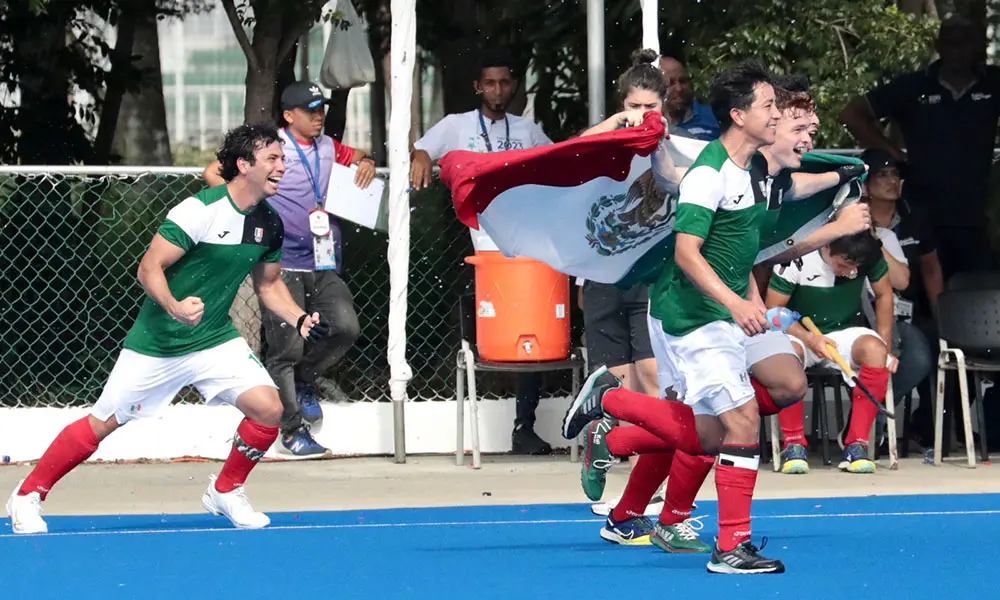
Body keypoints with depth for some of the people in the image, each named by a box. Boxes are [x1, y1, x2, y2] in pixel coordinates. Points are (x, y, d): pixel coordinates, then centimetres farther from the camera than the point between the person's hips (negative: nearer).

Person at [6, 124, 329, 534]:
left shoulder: (270, 223, 0)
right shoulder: (200, 211, -22)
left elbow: (269, 285, 15)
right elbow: (149, 268, -20)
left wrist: (299, 320, -1)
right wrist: (174, 308, -38)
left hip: (215, 339, 5)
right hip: (157, 343, -5)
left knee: (268, 408, -14)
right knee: (104, 423, 2)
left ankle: (226, 492, 10)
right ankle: (27, 496, 20)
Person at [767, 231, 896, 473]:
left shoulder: (869, 255, -13)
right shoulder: (796, 259, -21)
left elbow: (884, 295, 3)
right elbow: (773, 311, -14)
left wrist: (886, 350, -2)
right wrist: (810, 340, -28)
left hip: (846, 332, 2)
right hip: (800, 333, -2)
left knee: (874, 349, -32)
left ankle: (857, 445, -26)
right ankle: (794, 445, -24)